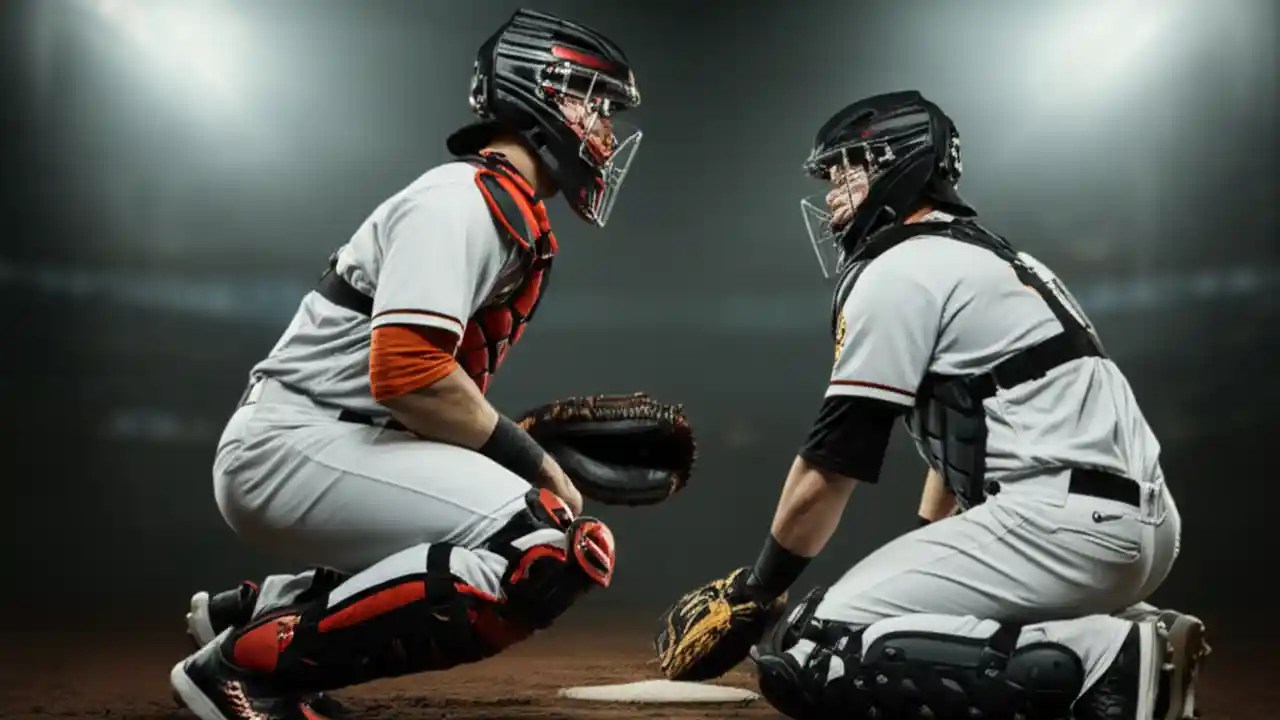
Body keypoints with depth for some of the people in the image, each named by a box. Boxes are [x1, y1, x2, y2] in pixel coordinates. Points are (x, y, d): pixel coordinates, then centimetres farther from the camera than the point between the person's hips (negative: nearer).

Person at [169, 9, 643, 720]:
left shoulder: (511, 218, 17)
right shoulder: (463, 200, -13)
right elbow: (404, 370, -24)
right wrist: (533, 462, -14)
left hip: (341, 446, 10)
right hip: (291, 446, -10)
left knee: (582, 545, 14)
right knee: (545, 552, -23)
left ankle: (259, 606, 13)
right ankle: (250, 660, -16)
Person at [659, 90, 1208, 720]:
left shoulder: (896, 271, -3)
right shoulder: (985, 257, 25)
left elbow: (827, 471, -4)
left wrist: (753, 592, 8)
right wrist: (914, 573, 35)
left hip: (1065, 523, -10)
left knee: (807, 653, -14)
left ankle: (1104, 661, -20)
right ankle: (1114, 643, 6)